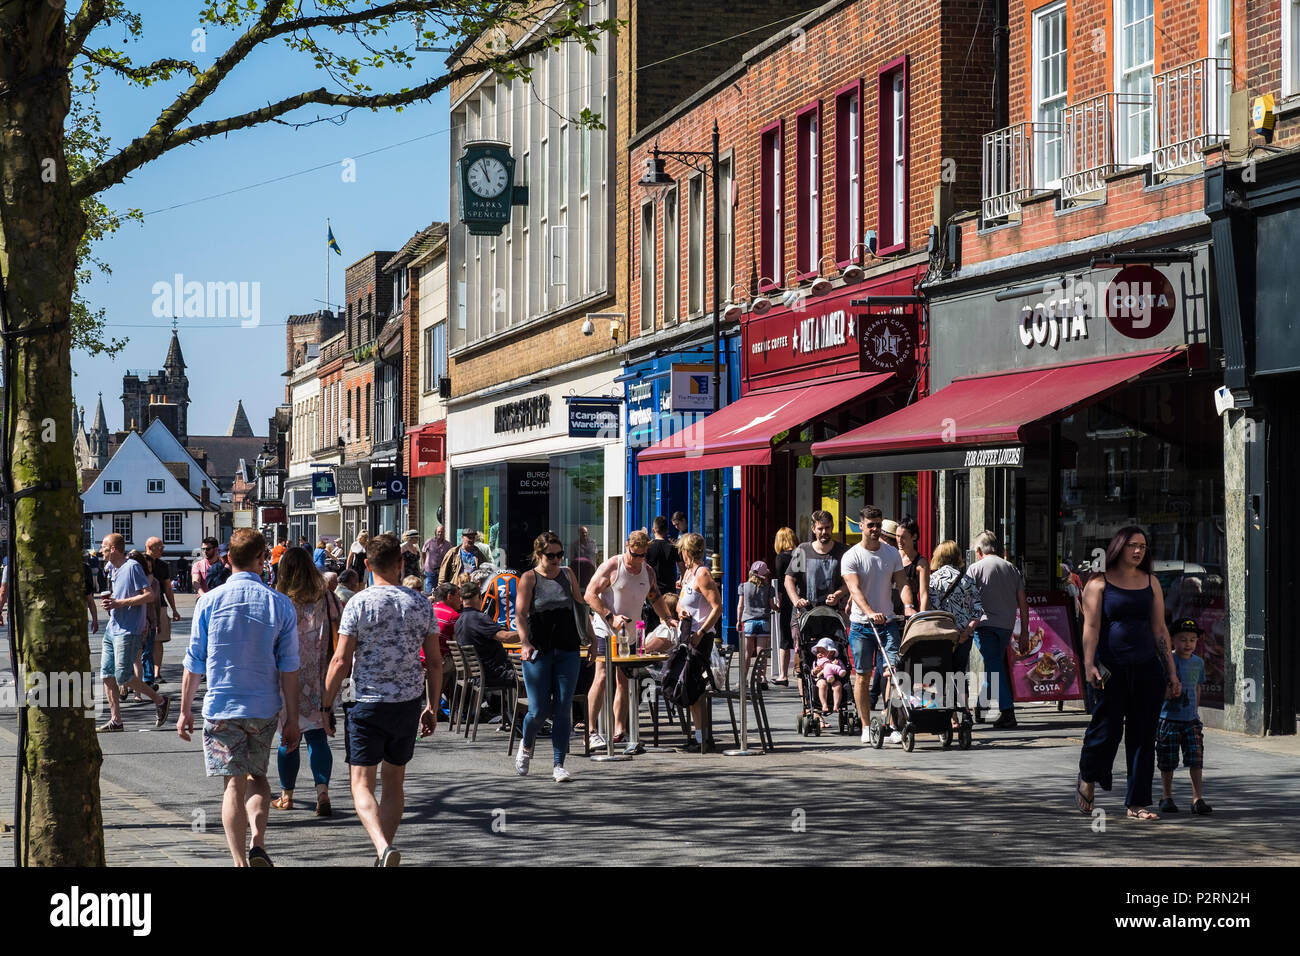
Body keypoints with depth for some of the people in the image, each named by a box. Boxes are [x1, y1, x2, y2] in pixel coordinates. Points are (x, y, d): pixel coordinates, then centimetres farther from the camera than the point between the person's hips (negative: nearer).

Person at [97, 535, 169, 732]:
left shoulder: (132, 567, -11)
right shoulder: (112, 569, 15)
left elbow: (149, 596, -16)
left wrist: (119, 603, -18)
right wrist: (110, 601, 8)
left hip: (128, 631, -9)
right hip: (112, 628, 9)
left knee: (123, 677, -10)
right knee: (107, 674, 4)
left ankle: (160, 701, 7)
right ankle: (115, 721, 8)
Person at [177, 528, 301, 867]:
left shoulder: (209, 601, -5)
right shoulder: (279, 604, -3)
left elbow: (194, 663, 0)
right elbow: (288, 669, -2)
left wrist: (185, 710, 10)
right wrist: (292, 719, 4)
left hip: (221, 706, -1)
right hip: (265, 707, 1)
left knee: (234, 784, 5)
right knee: (257, 777, 18)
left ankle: (240, 861, -1)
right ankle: (258, 844, -2)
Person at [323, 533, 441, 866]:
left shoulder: (359, 604, -9)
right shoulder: (420, 605, 1)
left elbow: (341, 661, -10)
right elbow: (435, 662, 4)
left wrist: (325, 704, 0)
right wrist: (432, 707, 14)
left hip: (368, 703, -3)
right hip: (409, 703, 3)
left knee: (362, 784, -1)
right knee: (395, 782, 16)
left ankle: (383, 846, -24)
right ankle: (384, 855, 22)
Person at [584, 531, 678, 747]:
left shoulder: (648, 572, 10)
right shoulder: (612, 566, -9)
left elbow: (656, 599, 23)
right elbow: (589, 595, -12)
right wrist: (611, 617, -20)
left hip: (630, 633, 6)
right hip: (606, 631, -6)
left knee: (623, 680, 5)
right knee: (601, 677, -12)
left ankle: (619, 731, 8)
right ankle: (591, 731, -10)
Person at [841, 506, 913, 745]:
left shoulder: (892, 553, 6)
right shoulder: (851, 556, -6)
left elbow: (902, 583, 2)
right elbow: (855, 589, -18)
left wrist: (908, 606, -19)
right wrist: (870, 612, -35)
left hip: (888, 622, 2)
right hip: (861, 624, -2)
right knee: (862, 676, 3)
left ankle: (891, 725, -10)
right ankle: (866, 727, 14)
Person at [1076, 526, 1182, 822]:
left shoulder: (1151, 582, 12)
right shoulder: (1099, 582, 1)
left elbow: (1159, 629, 13)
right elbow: (1091, 626, -6)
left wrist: (1171, 672, 10)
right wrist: (1089, 665, -16)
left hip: (1147, 668, 4)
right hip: (1112, 669, -4)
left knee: (1143, 736, 3)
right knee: (1107, 728, -2)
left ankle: (1137, 803, 8)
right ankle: (1086, 780, 26)